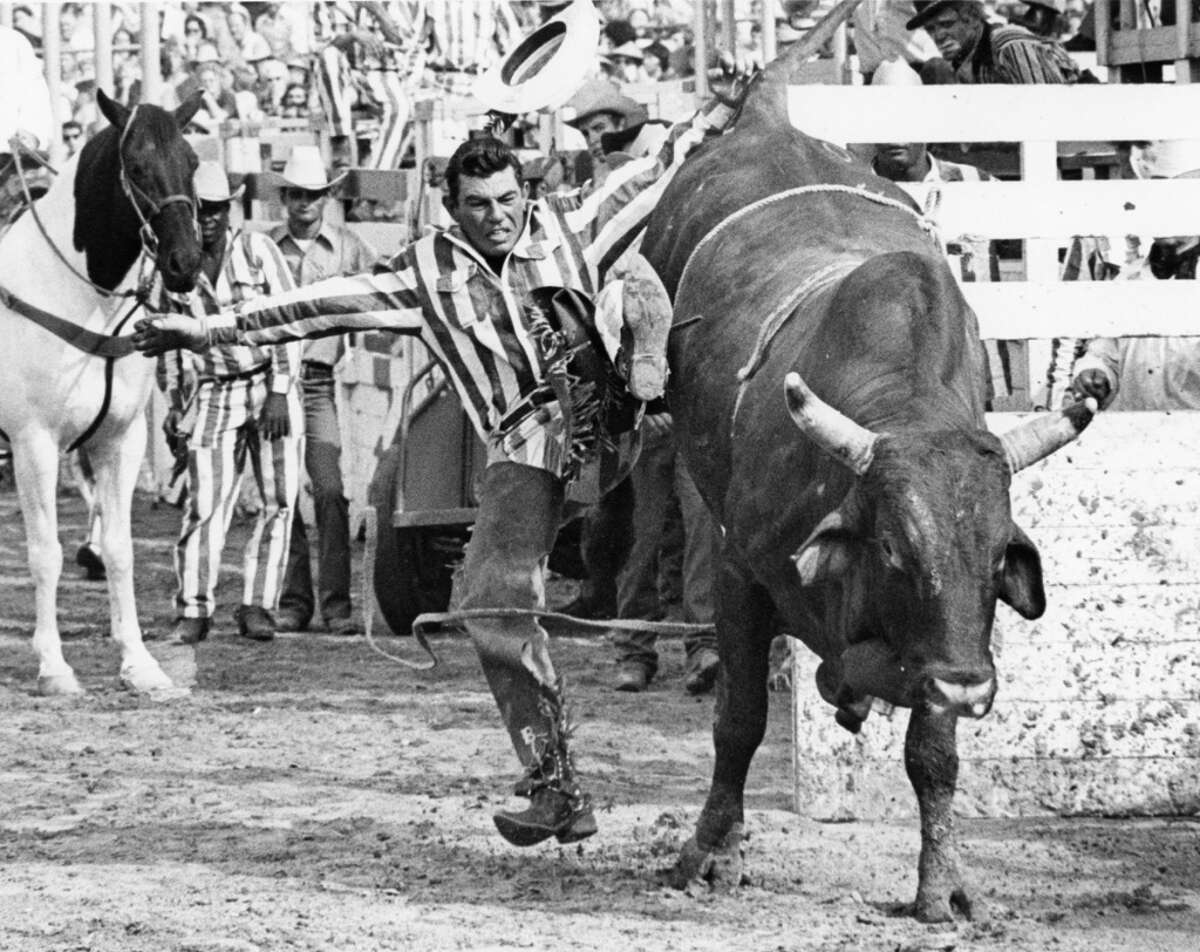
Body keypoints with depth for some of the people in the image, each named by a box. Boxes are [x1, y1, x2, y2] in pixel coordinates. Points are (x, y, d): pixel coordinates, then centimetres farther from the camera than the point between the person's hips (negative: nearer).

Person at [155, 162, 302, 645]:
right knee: (204, 504, -8)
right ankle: (193, 610, -3)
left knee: (279, 501, -3)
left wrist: (279, 391, -11)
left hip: (271, 388, -1)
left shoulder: (258, 250, -3)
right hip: (211, 396, 1)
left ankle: (257, 605, 4)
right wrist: (173, 404, 11)